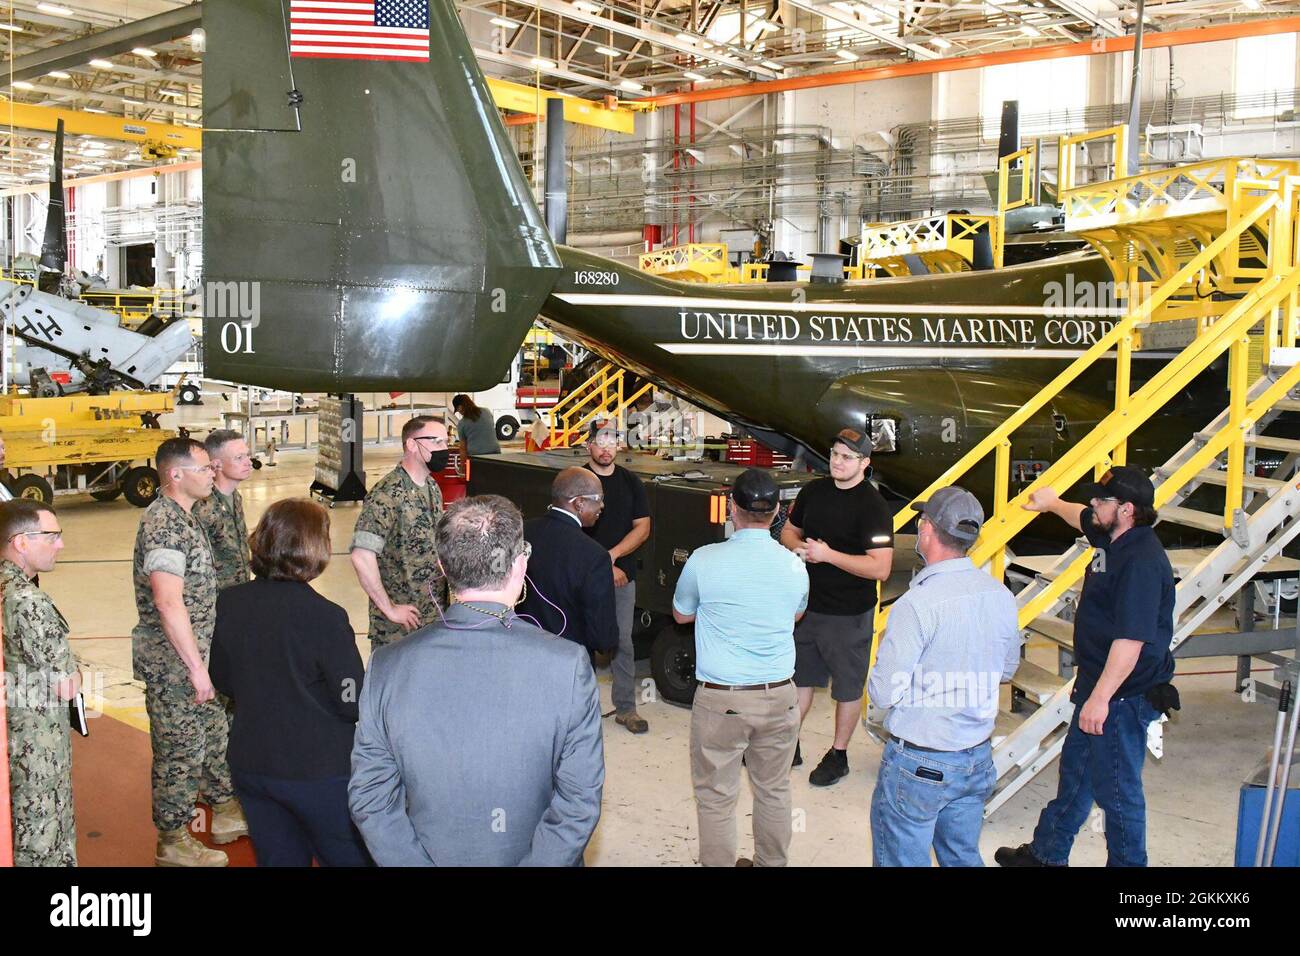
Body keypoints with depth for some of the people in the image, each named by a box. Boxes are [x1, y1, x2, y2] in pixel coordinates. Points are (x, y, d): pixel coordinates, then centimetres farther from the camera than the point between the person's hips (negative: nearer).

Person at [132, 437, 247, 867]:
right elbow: (168, 602, -29)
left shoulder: (182, 516, 11)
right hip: (173, 659, -10)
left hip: (194, 652, 10)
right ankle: (173, 843, 16)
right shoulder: (164, 524, -22)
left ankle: (227, 814, 35)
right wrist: (196, 666, -26)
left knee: (214, 733, 20)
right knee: (180, 750, 2)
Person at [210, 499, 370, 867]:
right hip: (318, 771, -6)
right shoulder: (324, 616, -23)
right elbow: (355, 704, -17)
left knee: (277, 857, 20)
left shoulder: (228, 603, -6)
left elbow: (223, 681, 9)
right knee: (350, 859, 12)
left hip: (250, 767, 6)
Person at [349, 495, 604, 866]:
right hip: (524, 855, -1)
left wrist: (420, 861, -6)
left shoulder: (387, 666, -15)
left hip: (429, 856, 2)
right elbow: (580, 802, -20)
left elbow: (368, 800, -11)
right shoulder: (568, 665, -22)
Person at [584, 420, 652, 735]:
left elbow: (642, 528, 3)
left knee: (623, 643, 5)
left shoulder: (630, 482, 8)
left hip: (623, 575, 3)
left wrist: (612, 555, -10)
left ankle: (626, 708, 14)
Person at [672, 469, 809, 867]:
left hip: (720, 700, -3)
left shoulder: (704, 561, -13)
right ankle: (772, 862, 32)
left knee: (716, 797, 9)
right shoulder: (794, 566, -3)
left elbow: (681, 615, 5)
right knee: (774, 790, 19)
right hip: (779, 698, 4)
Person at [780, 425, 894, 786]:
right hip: (808, 604, 6)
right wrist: (797, 546, -7)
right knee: (801, 677, 18)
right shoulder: (813, 491, 3)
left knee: (847, 688, 10)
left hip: (849, 615, -6)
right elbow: (789, 529, 17)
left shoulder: (873, 507, -17)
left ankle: (838, 756, 25)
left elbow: (880, 568, -24)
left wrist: (828, 554, -25)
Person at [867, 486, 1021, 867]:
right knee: (963, 856, 21)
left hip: (920, 764, -6)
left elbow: (884, 693, -21)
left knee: (902, 859, 9)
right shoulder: (1001, 596, -3)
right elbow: (1007, 669, 13)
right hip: (978, 758, 6)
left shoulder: (917, 604, -24)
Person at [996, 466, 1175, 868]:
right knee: (1075, 770, 23)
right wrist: (1053, 503, 48)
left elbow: (1131, 639, -31)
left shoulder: (1141, 562, -26)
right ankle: (1047, 853, 38)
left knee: (1116, 789, 2)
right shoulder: (1113, 538, 5)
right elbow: (1084, 519, 31)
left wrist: (1100, 697, -31)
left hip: (1123, 696, -11)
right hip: (1097, 685, 11)